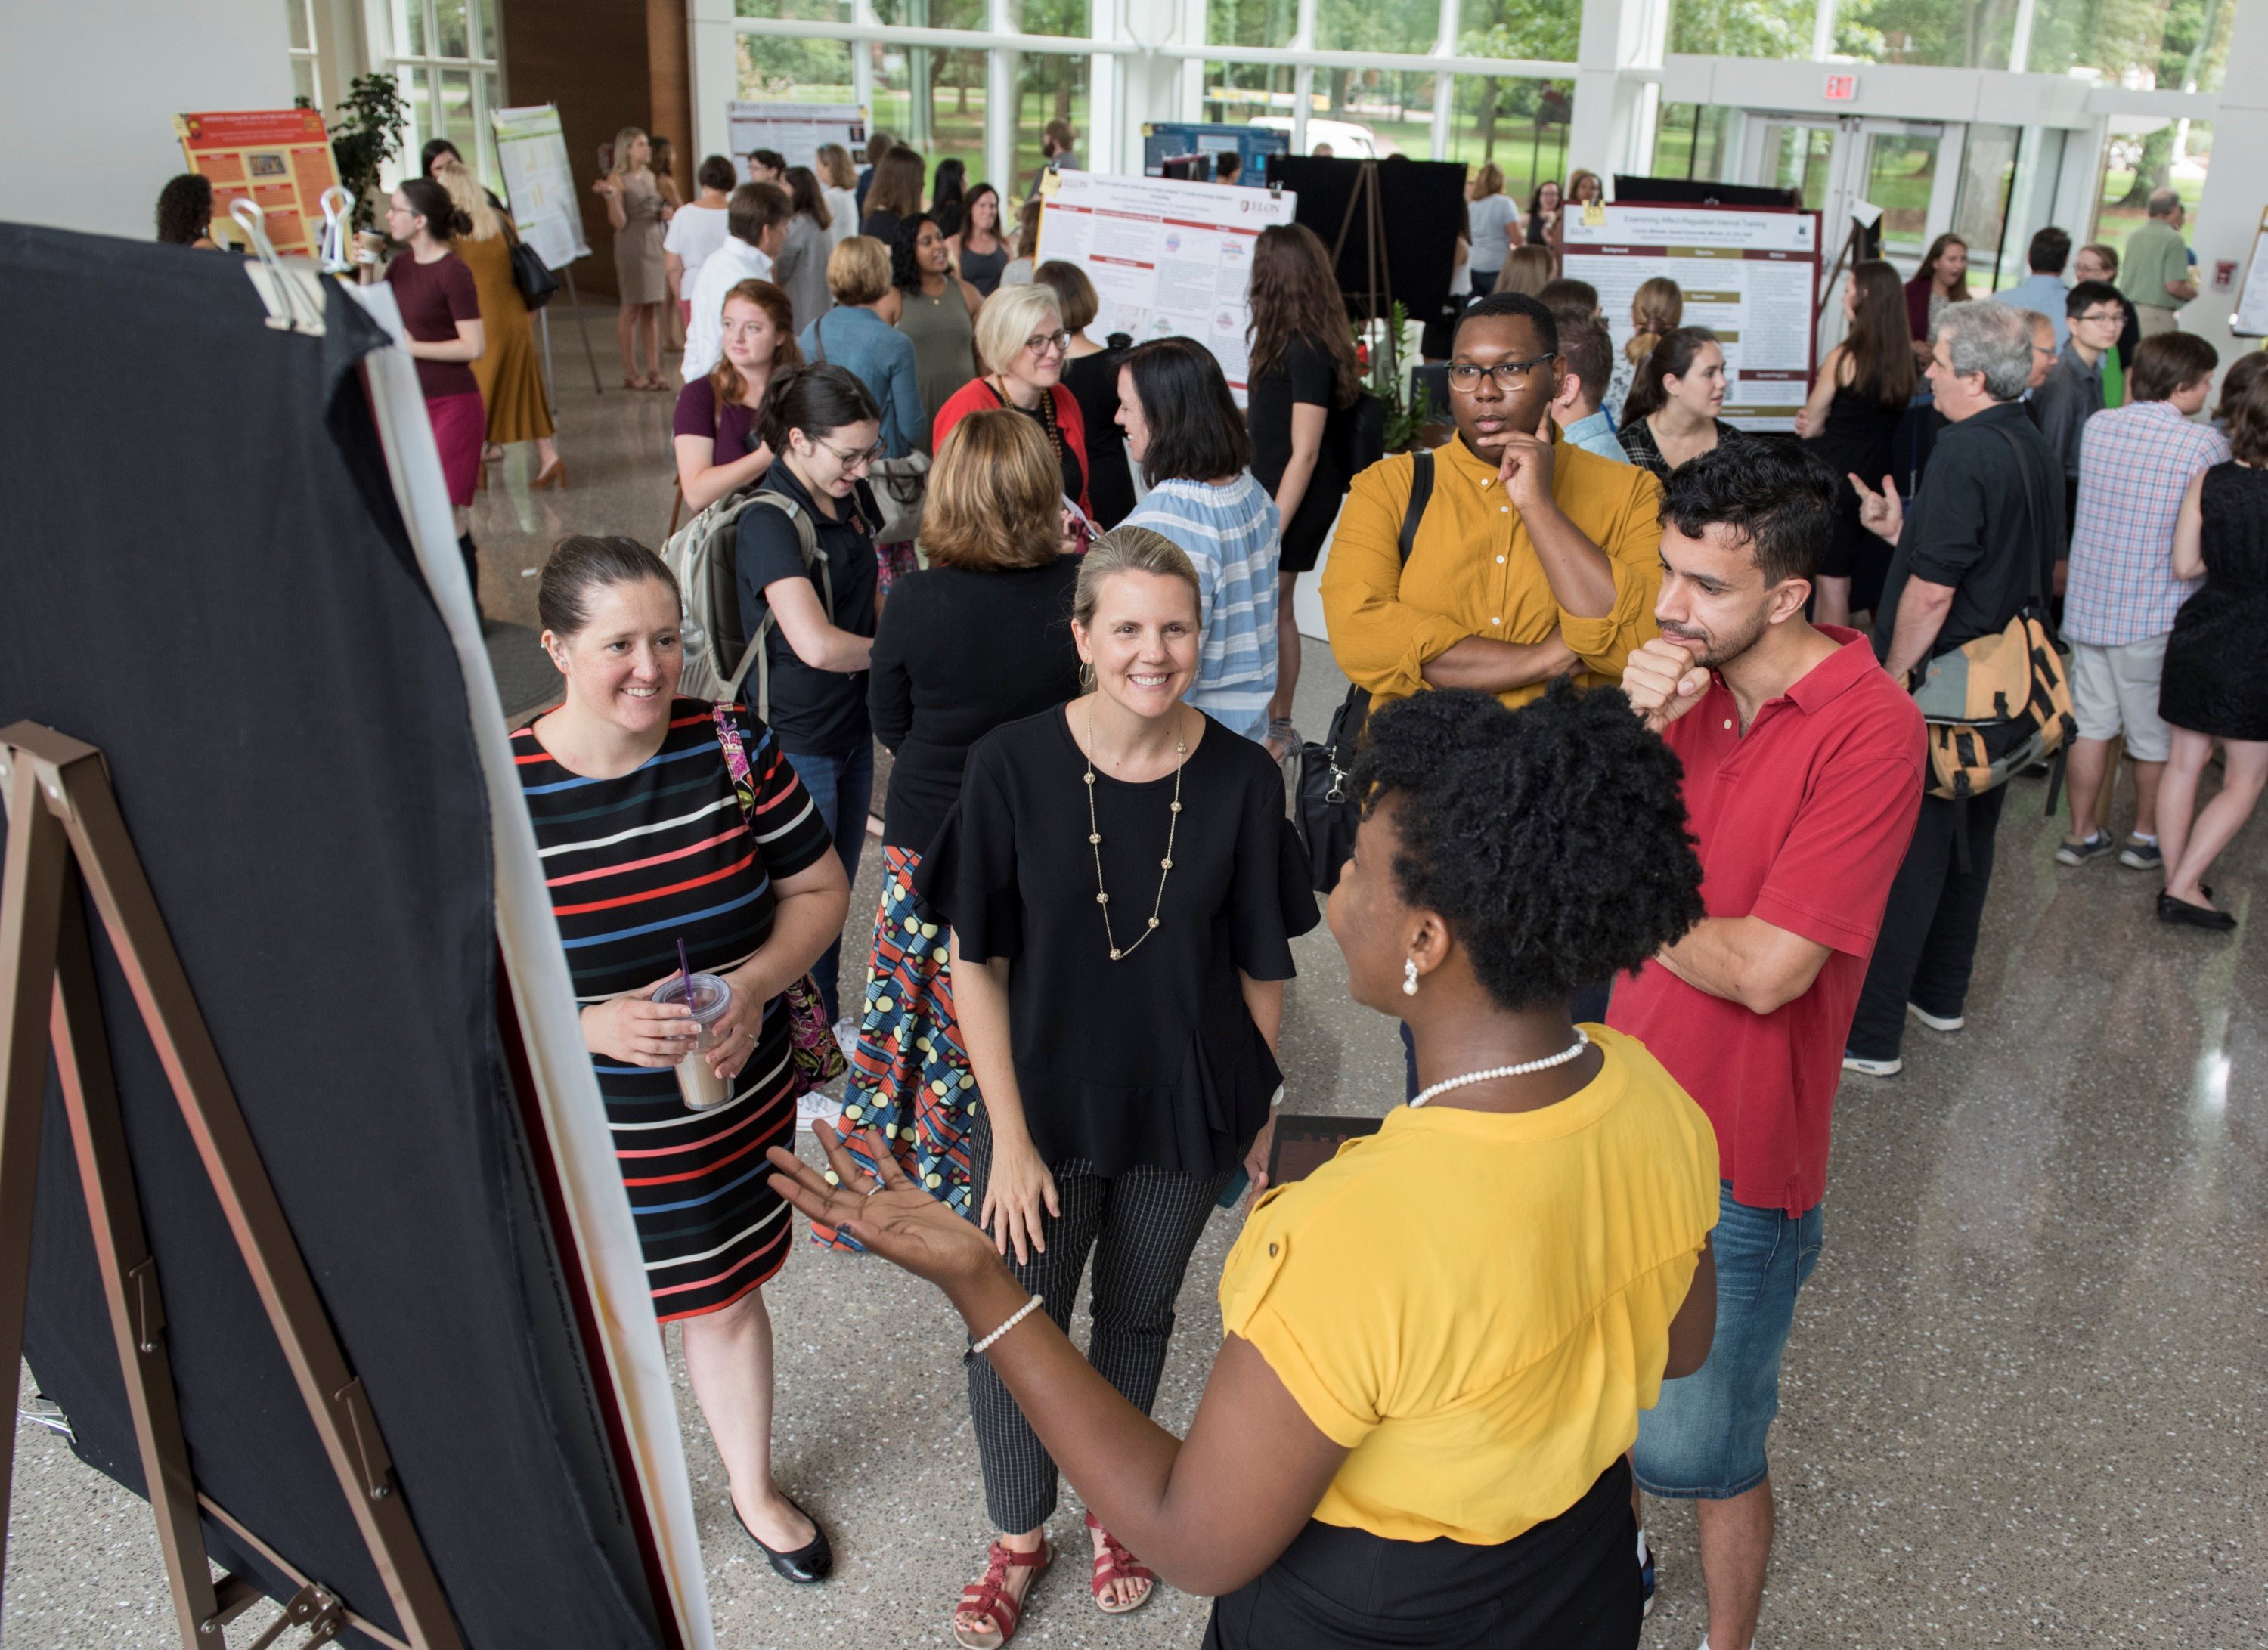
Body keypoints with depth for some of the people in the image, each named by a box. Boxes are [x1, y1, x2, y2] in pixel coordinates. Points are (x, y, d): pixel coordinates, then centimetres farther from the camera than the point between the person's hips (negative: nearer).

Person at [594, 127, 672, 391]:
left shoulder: (649, 176, 16)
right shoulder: (617, 178, -6)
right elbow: (619, 222, -12)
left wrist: (666, 214, 5)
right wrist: (610, 196, -27)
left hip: (656, 243, 7)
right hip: (632, 244, -7)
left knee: (653, 309, 7)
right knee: (632, 308, -3)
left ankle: (654, 370, 10)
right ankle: (631, 373, 1)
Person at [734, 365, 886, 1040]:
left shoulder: (850, 496, 3)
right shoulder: (769, 522, -23)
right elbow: (817, 643, -34)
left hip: (853, 724, 8)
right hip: (796, 739, -8)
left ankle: (829, 1018, 40)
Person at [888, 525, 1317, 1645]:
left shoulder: (1241, 778, -13)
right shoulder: (1012, 767, -17)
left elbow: (1260, 964, -2)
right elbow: (978, 965, -11)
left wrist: (1258, 1107, 5)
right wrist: (1009, 1137, -11)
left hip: (1185, 1111, 1)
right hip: (1043, 1102, -1)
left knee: (1137, 1317, 20)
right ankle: (1019, 1537, 38)